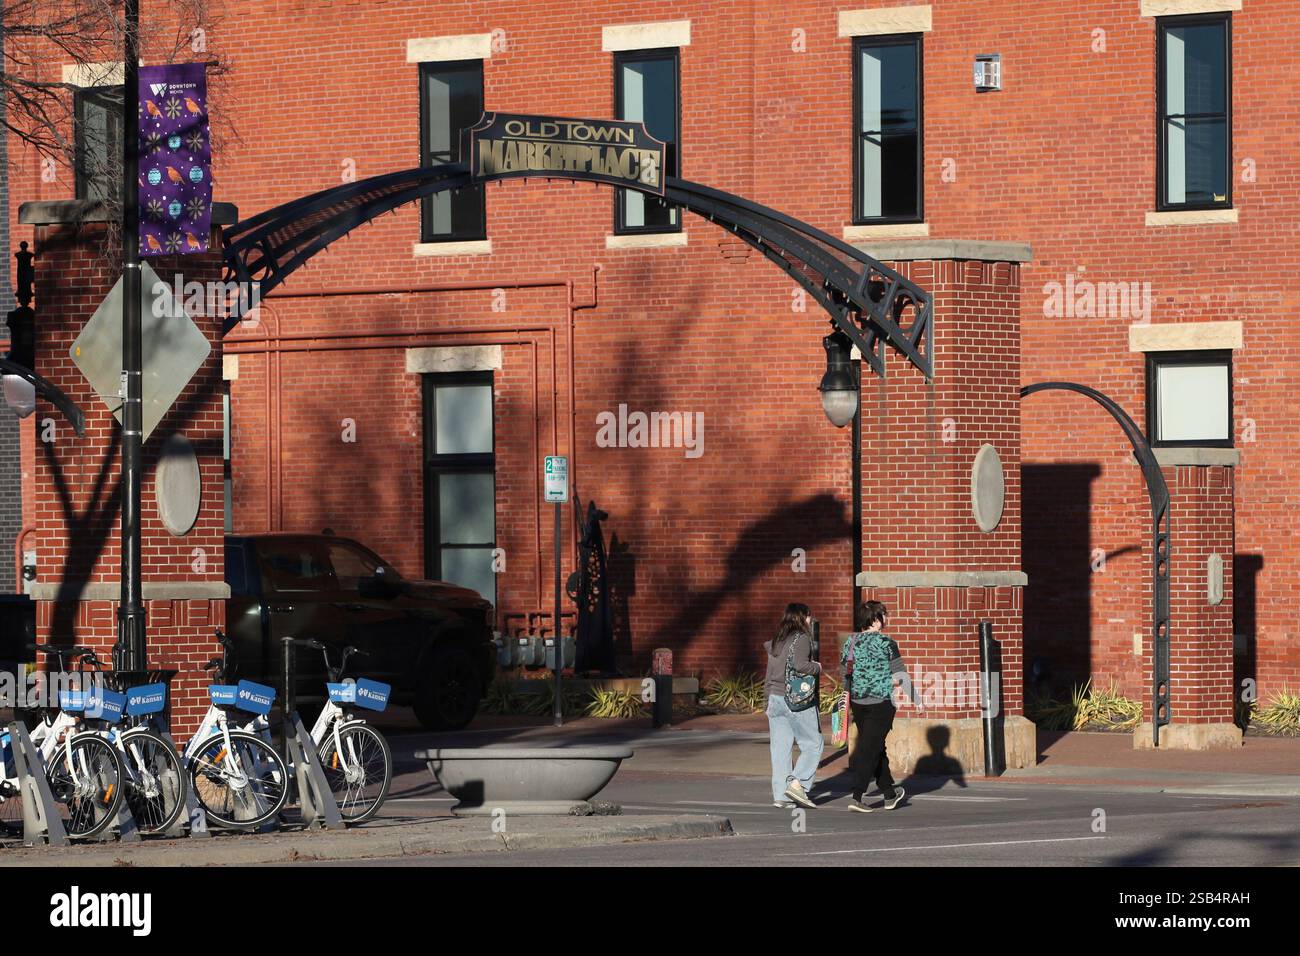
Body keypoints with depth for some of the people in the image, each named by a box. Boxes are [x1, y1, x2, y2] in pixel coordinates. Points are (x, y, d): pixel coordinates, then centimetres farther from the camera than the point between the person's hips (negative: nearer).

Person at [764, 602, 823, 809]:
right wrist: (816, 667, -6)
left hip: (775, 698, 7)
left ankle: (780, 794, 4)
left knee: (780, 748, 6)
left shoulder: (776, 641, 14)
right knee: (812, 745, 1)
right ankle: (798, 783, -12)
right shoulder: (801, 638, -9)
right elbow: (799, 664, -24)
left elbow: (769, 676, 16)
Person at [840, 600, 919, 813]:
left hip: (857, 702, 6)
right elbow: (900, 674, -8)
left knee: (877, 748, 18)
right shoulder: (885, 642, -11)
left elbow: (844, 672, 13)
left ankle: (889, 795, 29)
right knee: (869, 750, -3)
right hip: (881, 703, -6)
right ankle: (857, 797, -10)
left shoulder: (850, 642, 5)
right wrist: (915, 698, 2)